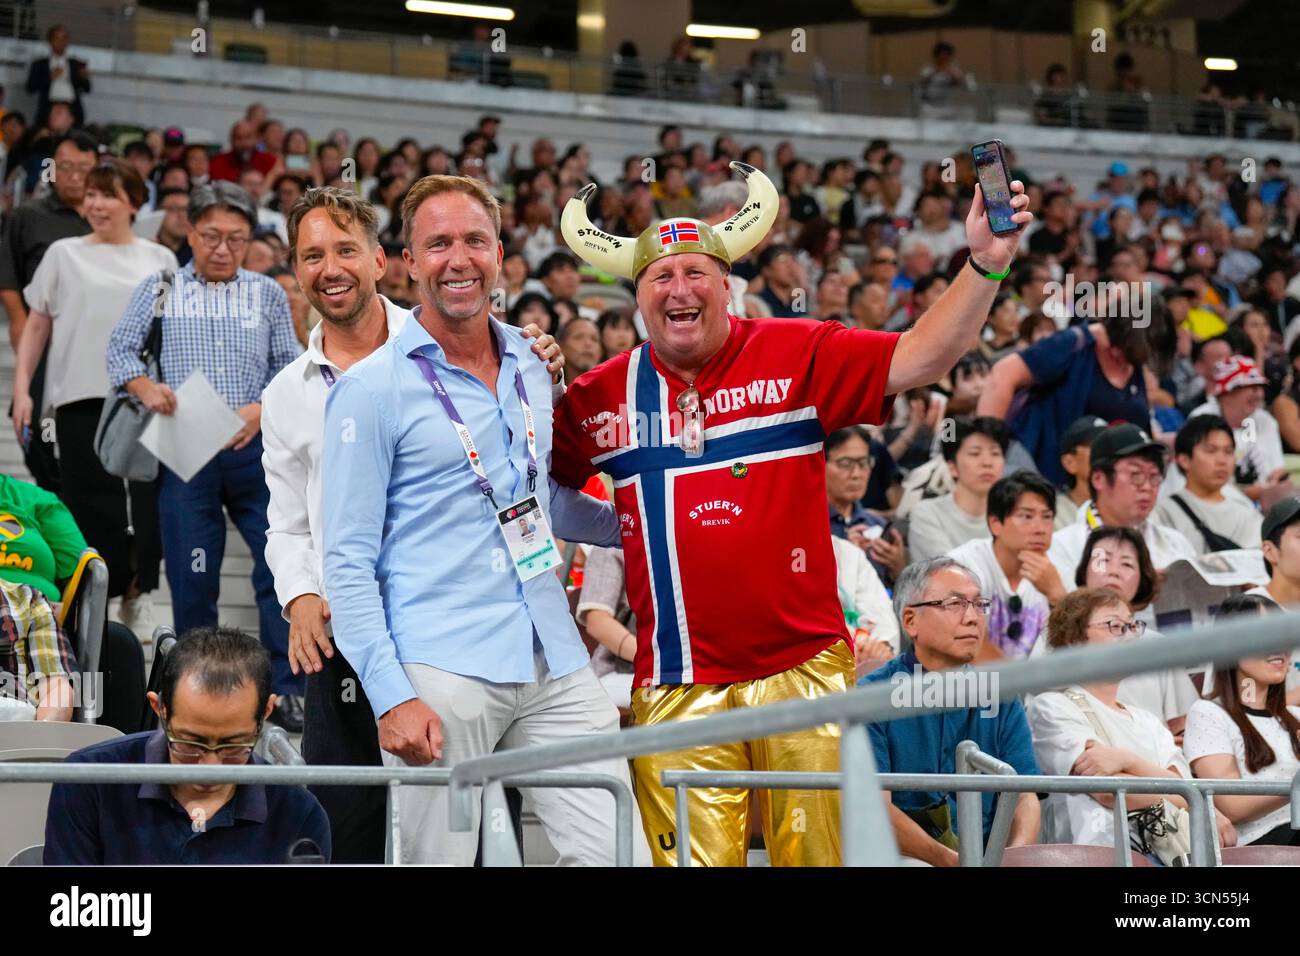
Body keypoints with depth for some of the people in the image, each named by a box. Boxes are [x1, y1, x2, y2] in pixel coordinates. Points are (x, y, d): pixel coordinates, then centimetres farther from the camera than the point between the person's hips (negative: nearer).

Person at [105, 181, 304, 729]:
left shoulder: (268, 294, 13)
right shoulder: (158, 290, 12)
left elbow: (290, 368, 9)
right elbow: (120, 349, 4)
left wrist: (262, 409, -10)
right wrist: (144, 386, -16)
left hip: (255, 449, 0)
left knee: (280, 563, -8)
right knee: (191, 575, 2)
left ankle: (289, 688, -3)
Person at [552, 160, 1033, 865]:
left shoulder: (797, 355, 0)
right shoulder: (603, 395, 9)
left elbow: (919, 359, -8)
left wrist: (984, 265, -21)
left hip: (803, 669, -1)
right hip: (678, 691, 2)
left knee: (815, 853, 3)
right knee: (695, 856, 2)